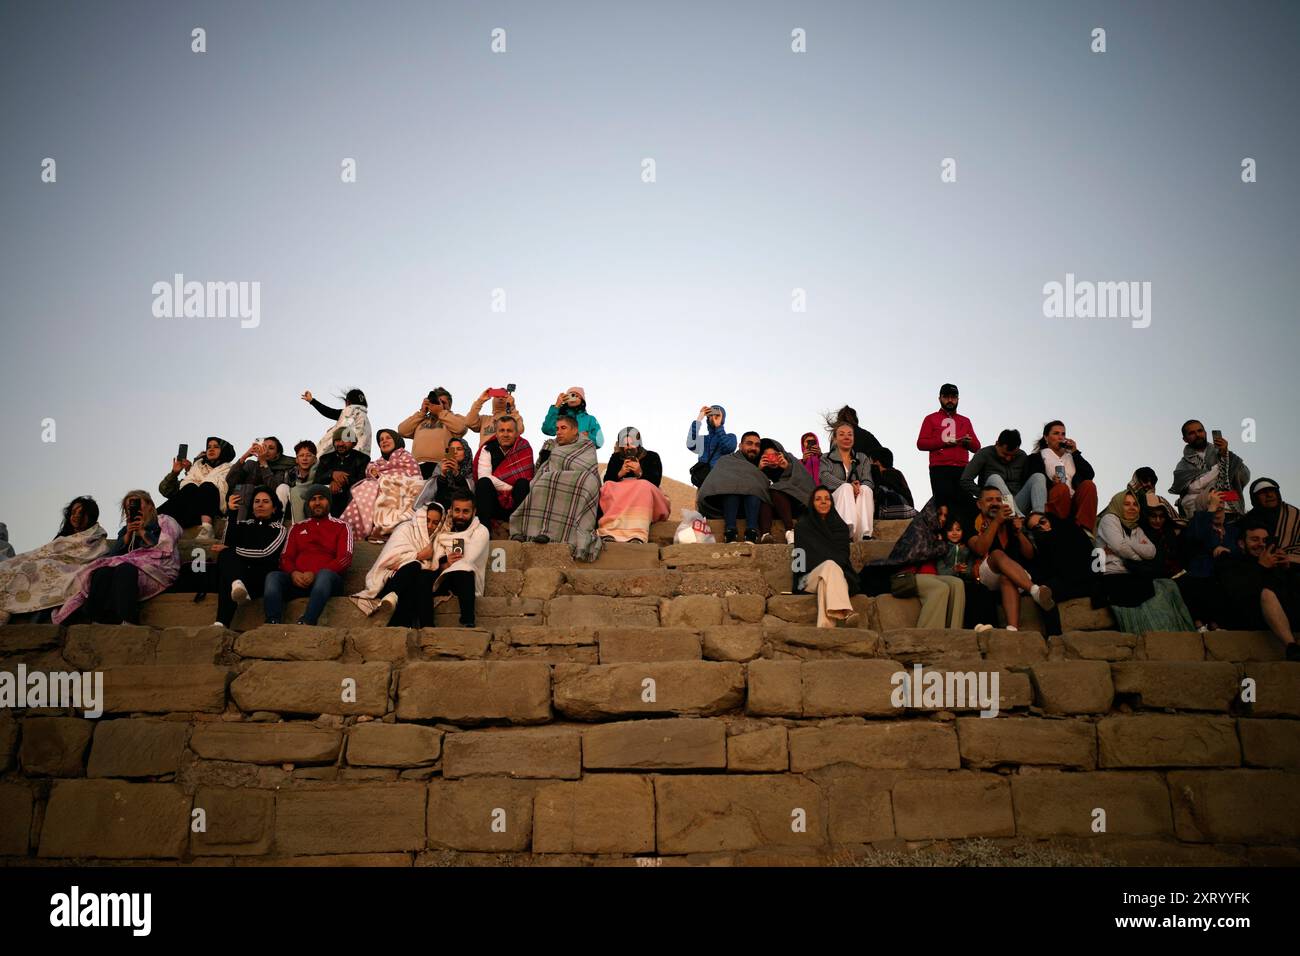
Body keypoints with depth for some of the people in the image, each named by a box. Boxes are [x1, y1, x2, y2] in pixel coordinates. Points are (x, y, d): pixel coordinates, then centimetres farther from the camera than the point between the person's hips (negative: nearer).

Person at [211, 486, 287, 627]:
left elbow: (265, 554, -4)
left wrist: (230, 550, -2)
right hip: (237, 574, 3)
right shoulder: (243, 525, 27)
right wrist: (230, 513, 1)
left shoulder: (279, 529, 15)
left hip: (261, 578, -3)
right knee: (226, 554, -32)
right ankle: (236, 584, -63)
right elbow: (227, 543, 7)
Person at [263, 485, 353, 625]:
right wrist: (293, 573, -8)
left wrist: (315, 574, -13)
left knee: (325, 574, -38)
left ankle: (305, 624, -56)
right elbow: (285, 557, 17)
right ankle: (273, 625, -45)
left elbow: (345, 559, 1)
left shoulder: (341, 526, 14)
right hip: (297, 580, 3)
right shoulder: (298, 527, 27)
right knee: (273, 576, -26)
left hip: (327, 578, -3)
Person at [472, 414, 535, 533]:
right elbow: (483, 476, -11)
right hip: (494, 504, 1)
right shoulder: (487, 449, 5)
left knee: (523, 484, -28)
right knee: (484, 483, -26)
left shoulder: (524, 448, 3)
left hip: (516, 502, -1)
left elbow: (527, 476, -5)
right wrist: (511, 488, -15)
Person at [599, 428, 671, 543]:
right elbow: (607, 481, 6)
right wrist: (620, 473, -13)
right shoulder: (616, 458, 19)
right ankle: (609, 532, -52)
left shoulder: (652, 457, 11)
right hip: (615, 497, 2)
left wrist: (640, 473, -19)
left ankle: (637, 536, -56)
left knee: (644, 486, -36)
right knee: (608, 487, -30)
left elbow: (655, 483, -3)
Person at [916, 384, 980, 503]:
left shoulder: (965, 421, 24)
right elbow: (921, 444, 2)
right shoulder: (930, 419, 14)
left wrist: (969, 442, -3)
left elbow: (976, 447, 20)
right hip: (940, 470, -3)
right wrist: (944, 442, -9)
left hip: (963, 470, 3)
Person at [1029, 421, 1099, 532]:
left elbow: (1090, 474, 12)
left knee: (1088, 484, -25)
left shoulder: (1071, 456, 29)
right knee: (1062, 487, -34)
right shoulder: (1037, 457, 17)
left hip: (1075, 504, 4)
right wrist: (1051, 483, -20)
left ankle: (1084, 529, -36)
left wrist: (1075, 452, 9)